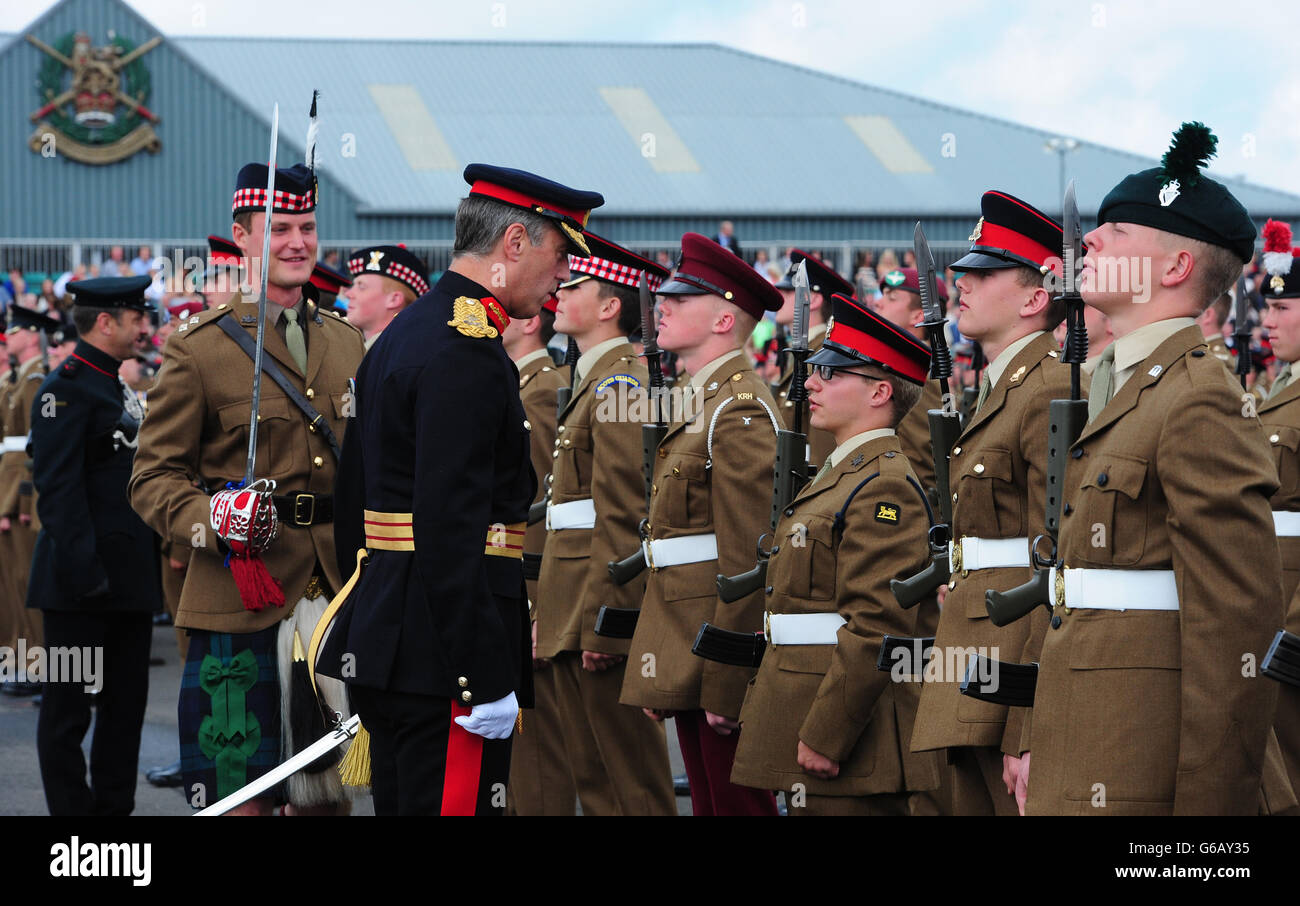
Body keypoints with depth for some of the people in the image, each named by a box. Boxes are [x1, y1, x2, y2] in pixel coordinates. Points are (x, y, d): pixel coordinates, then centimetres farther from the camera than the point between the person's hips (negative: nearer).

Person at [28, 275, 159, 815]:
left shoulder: (114, 387, 17)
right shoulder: (66, 389, -12)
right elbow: (57, 488, -19)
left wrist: (149, 565, 19)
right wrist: (85, 571, -24)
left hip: (128, 582, 10)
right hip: (81, 584, -10)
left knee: (126, 704, 12)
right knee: (69, 707, -2)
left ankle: (115, 807, 18)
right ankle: (72, 809, 2)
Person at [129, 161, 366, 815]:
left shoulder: (347, 343, 14)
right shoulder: (198, 349, -2)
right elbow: (153, 478, -4)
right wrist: (214, 530, -22)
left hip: (337, 590, 5)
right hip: (239, 602, -5)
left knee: (325, 787, 9)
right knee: (241, 795, -2)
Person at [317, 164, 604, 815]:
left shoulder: (400, 338, 17)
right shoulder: (467, 353, -15)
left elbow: (353, 497, 23)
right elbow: (451, 529, -23)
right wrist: (483, 682, -23)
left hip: (382, 635, 10)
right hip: (439, 658, -10)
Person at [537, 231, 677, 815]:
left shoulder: (619, 384, -14)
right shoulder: (597, 381, 17)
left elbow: (620, 519, -20)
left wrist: (601, 624, -22)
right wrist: (552, 612, 19)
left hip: (602, 607, -10)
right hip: (573, 612, 10)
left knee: (631, 778, -4)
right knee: (590, 772, 13)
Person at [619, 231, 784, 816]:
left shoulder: (740, 412, -14)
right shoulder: (702, 404, 17)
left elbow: (747, 562, -19)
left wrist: (723, 683, -20)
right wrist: (659, 677, 16)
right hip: (687, 661, 10)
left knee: (737, 804, -4)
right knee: (709, 806, 13)